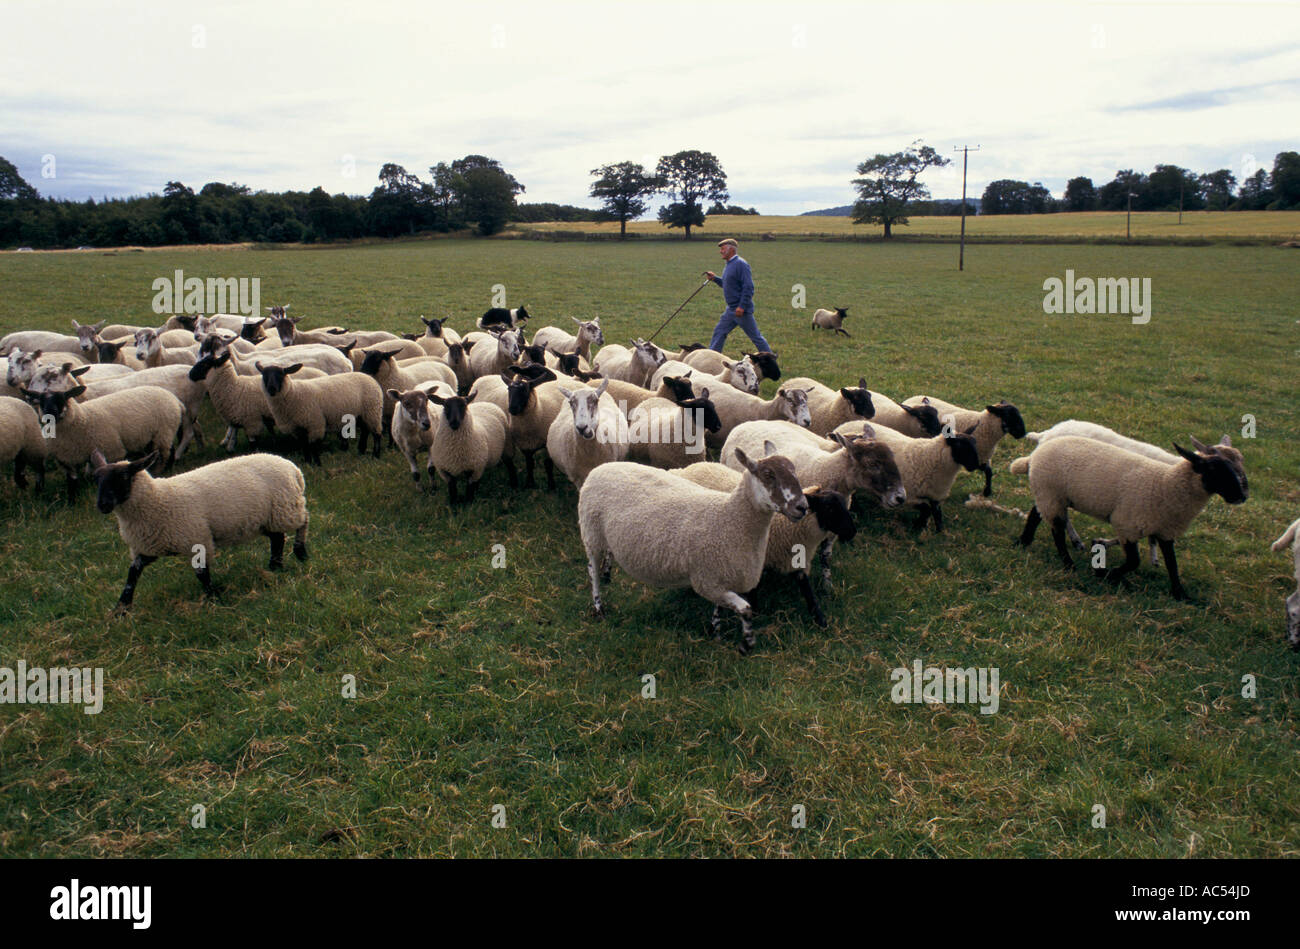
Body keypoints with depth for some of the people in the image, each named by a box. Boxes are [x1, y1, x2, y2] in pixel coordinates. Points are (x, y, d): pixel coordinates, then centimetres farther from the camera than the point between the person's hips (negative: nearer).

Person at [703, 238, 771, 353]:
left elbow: (748, 287, -21)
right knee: (719, 332, 9)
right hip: (731, 309, 10)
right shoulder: (729, 265, 14)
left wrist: (742, 306, -25)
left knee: (755, 336, -1)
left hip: (741, 310, -10)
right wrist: (714, 278, 10)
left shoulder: (741, 264, -16)